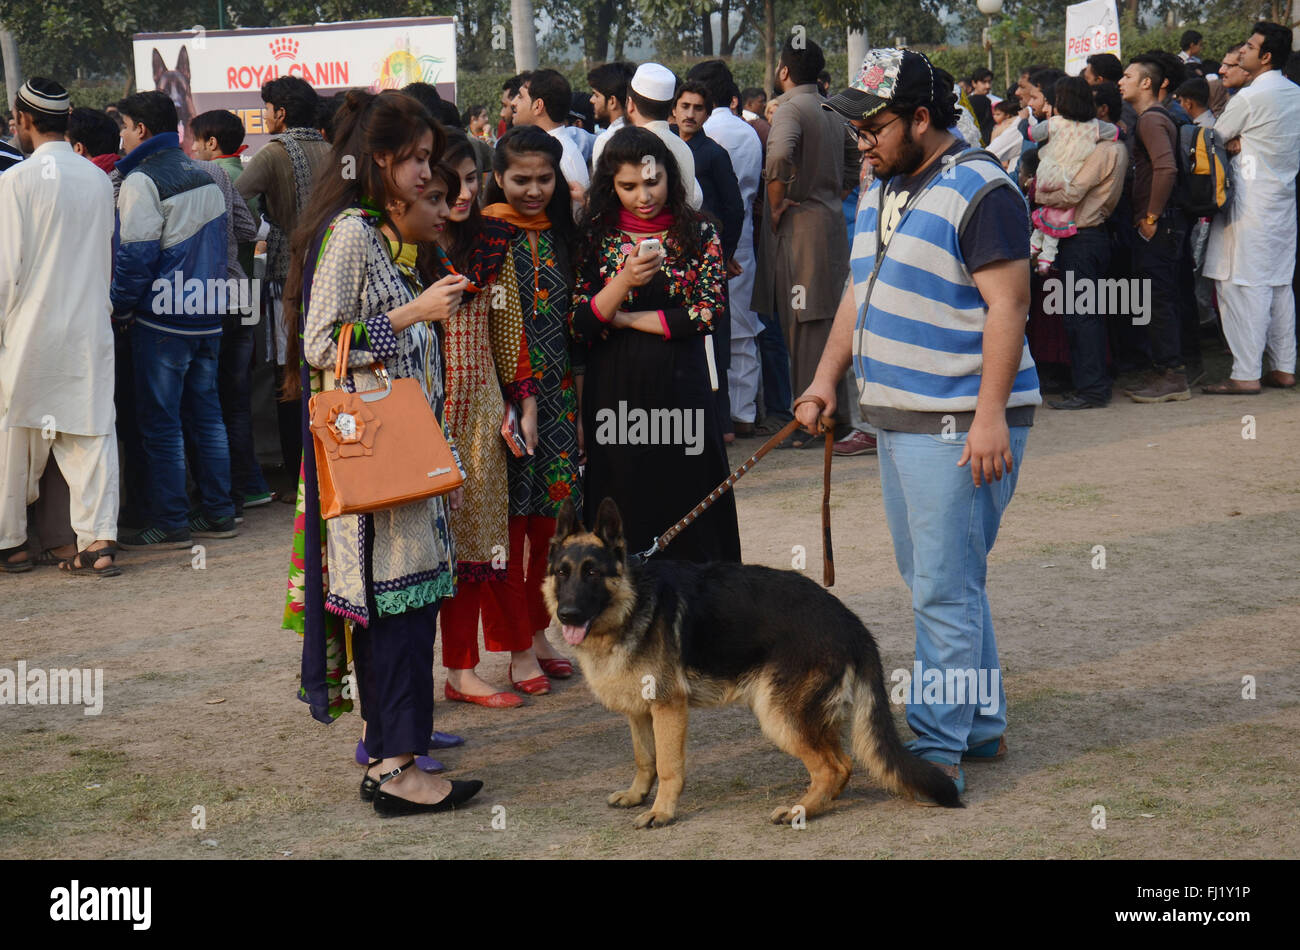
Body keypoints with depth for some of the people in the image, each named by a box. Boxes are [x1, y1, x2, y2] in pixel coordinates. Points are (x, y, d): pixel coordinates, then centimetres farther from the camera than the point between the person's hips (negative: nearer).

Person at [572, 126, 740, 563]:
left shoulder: (698, 232, 2)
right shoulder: (595, 235, 3)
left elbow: (707, 313, -7)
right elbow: (578, 325, -3)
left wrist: (625, 319, -7)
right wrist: (624, 281, -19)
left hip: (680, 385, 0)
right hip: (613, 392, 0)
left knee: (689, 508, 3)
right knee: (622, 514, 4)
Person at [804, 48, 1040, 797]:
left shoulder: (980, 191, -14)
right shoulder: (883, 192, 15)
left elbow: (1007, 305, -19)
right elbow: (862, 291, 22)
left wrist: (990, 414, -24)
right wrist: (828, 377, 14)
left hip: (960, 423, -10)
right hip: (900, 418, 10)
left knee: (945, 588, -7)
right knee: (937, 580, 16)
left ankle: (940, 748, -1)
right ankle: (982, 726, 27)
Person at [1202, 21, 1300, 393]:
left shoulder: (1250, 97, -15)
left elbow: (1213, 138, -5)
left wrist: (1233, 144, 15)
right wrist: (1241, 142, 3)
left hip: (1251, 204, -8)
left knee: (1242, 286, -6)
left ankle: (1246, 375, -7)